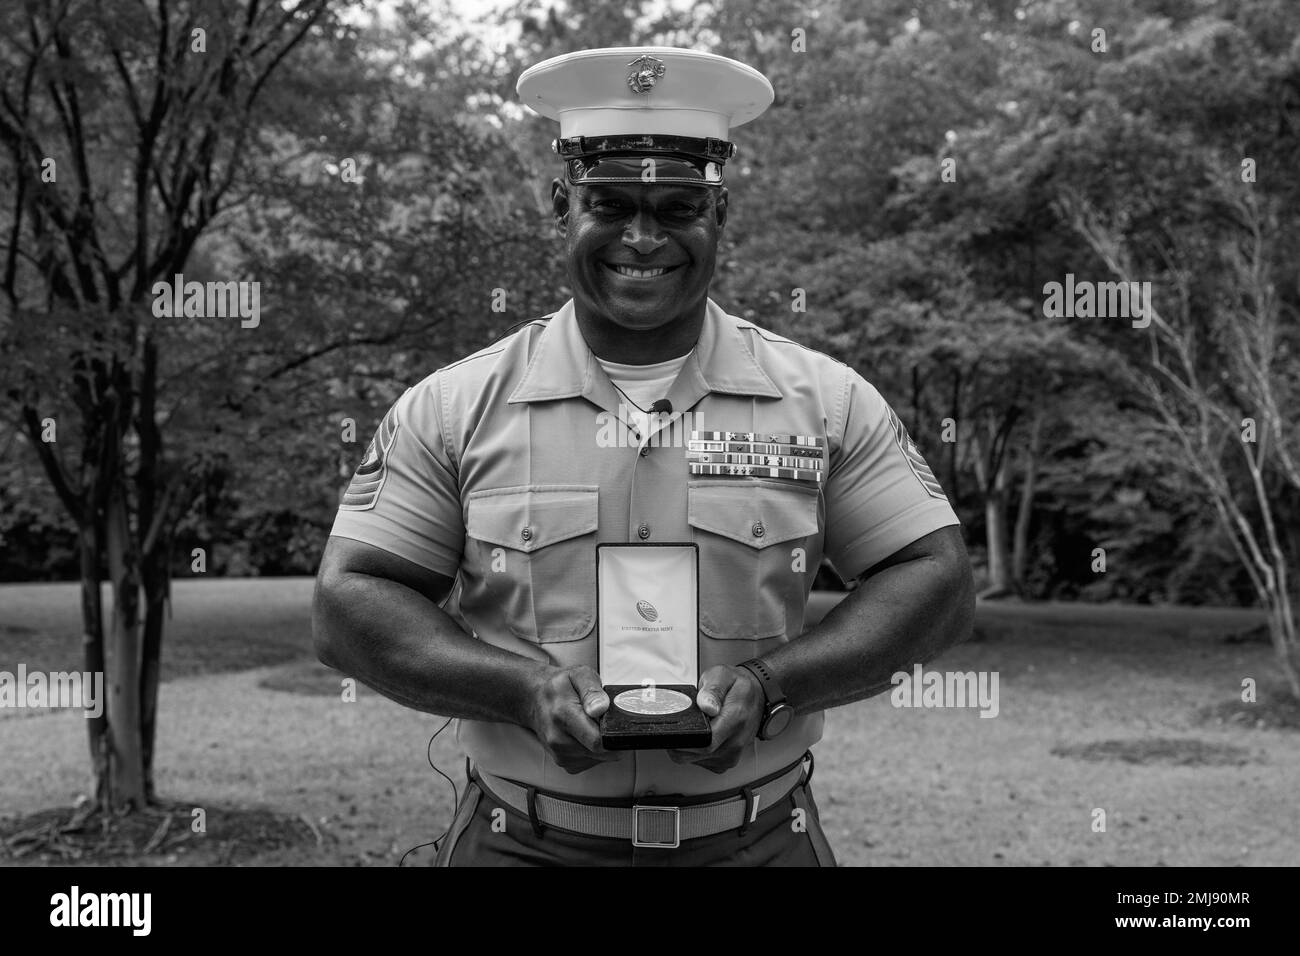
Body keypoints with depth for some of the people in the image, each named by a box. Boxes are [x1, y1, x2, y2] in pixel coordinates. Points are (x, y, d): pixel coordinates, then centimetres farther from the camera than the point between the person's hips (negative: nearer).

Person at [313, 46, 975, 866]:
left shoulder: (827, 401, -2)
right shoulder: (454, 408, -3)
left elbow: (937, 584, -3)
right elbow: (351, 601, -4)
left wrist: (768, 682, -17)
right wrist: (523, 686, -20)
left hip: (761, 841, 1)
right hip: (523, 843, 0)